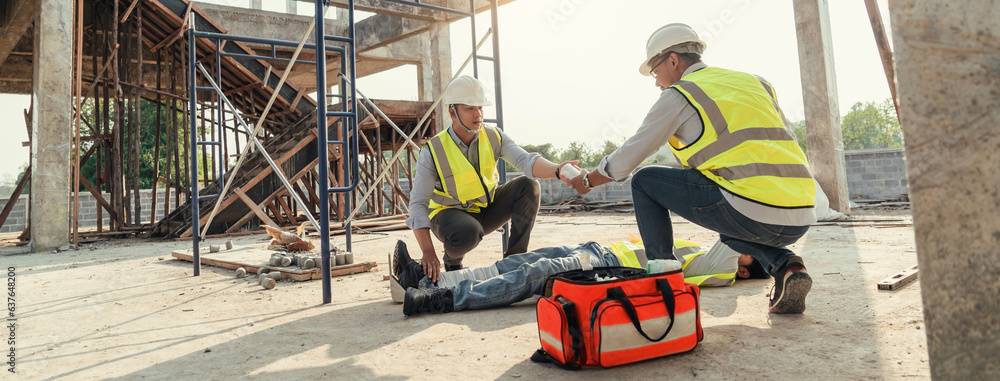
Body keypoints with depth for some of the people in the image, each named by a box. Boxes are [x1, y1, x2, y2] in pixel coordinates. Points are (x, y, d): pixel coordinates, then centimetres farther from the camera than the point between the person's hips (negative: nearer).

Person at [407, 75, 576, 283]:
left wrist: (557, 170, -48)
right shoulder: (433, 151, -21)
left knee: (527, 186, -19)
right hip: (451, 213, -4)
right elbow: (418, 204, -25)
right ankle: (452, 260, -1)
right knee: (468, 233, -39)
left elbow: (525, 160, -25)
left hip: (486, 209, 4)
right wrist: (428, 253, -36)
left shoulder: (494, 137, -10)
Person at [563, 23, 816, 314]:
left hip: (753, 212, -7)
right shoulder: (756, 82, 23)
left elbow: (625, 162, 7)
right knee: (731, 233, 40)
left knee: (645, 181, 11)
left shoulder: (679, 95, 4)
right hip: (802, 219, 7)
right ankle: (785, 266, 10)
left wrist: (588, 180, 26)